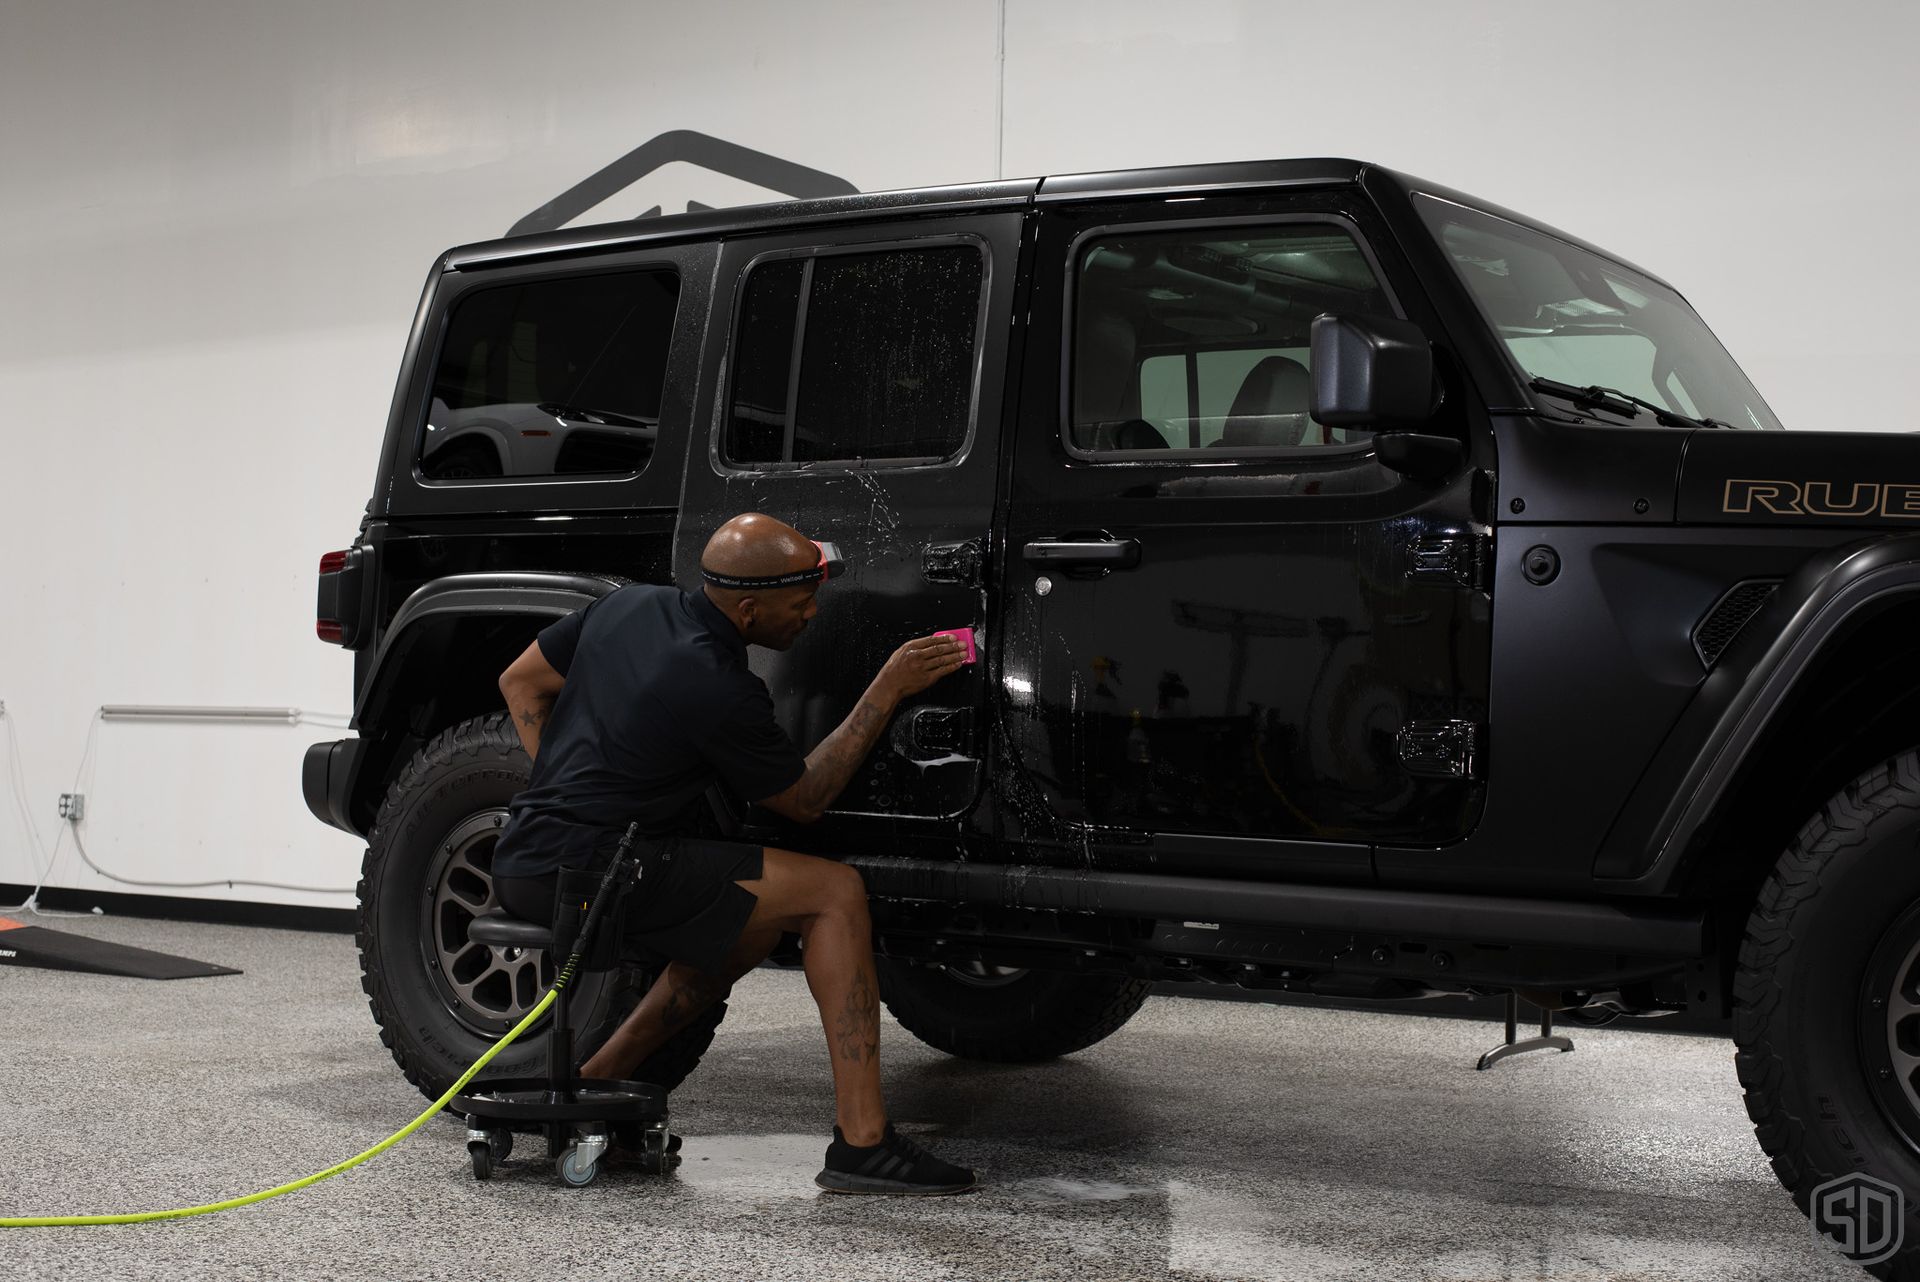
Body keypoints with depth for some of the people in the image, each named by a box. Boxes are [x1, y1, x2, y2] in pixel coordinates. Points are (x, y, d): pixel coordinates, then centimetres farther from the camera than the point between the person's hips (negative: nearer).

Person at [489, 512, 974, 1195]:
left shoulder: (629, 603, 8)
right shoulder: (718, 690, -15)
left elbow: (521, 682, 19)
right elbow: (804, 799, 0)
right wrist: (888, 689, 0)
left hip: (520, 860, 9)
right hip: (588, 870, -9)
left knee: (754, 920, 25)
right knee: (835, 893, -7)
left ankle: (587, 1086, 23)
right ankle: (862, 1143, -10)